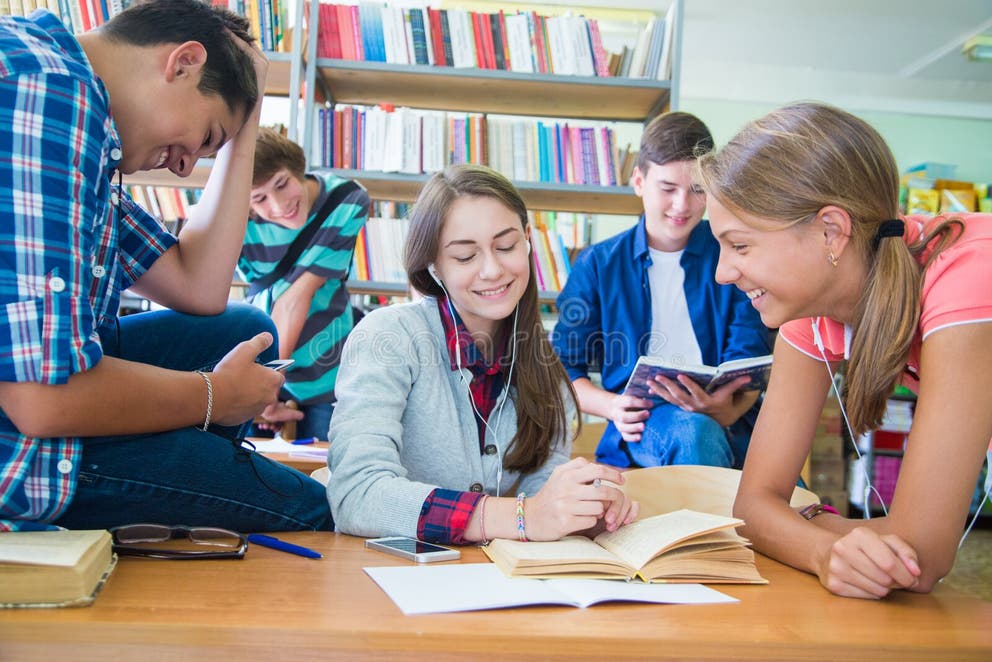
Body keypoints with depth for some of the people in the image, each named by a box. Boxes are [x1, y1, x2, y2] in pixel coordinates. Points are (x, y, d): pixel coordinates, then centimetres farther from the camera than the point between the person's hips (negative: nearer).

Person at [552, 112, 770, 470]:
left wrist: (725, 409, -22)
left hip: (727, 426, 1)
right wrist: (612, 406, -12)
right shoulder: (597, 265, 8)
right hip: (640, 426, -1)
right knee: (694, 434, -37)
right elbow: (565, 367, 10)